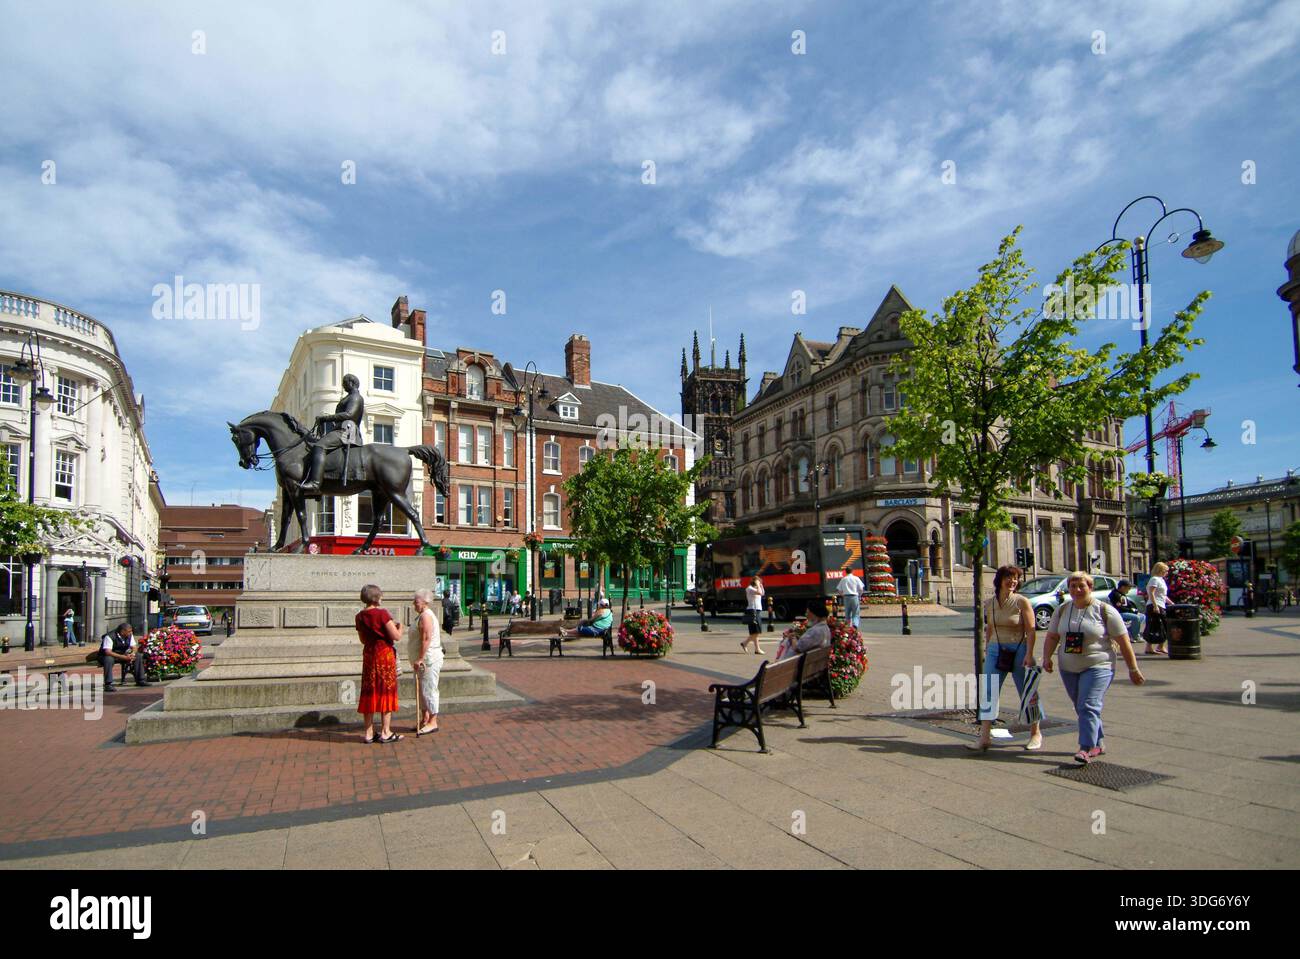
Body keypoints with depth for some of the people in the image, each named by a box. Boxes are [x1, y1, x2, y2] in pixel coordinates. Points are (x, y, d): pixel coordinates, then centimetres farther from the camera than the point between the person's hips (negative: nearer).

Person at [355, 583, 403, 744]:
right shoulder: (382, 613, -16)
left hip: (368, 655, 6)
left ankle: (369, 733, 14)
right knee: (386, 691, 3)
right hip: (385, 655, -6)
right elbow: (396, 636, -16)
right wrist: (399, 627, 5)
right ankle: (386, 732, 7)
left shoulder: (360, 616, 4)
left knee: (369, 693, 10)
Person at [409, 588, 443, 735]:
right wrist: (418, 659, 22)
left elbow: (426, 639, -24)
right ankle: (424, 719, 23)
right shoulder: (424, 615, 16)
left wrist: (420, 659, -24)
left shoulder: (426, 616, -17)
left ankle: (433, 722, 0)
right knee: (422, 690, 15)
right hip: (424, 660, 11)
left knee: (428, 690, -5)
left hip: (428, 660, -11)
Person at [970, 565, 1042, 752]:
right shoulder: (989, 604, 5)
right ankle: (984, 738, -5)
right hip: (995, 651, 4)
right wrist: (987, 651, 15)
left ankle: (1036, 733, 29)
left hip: (1019, 651, -3)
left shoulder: (1022, 602, -7)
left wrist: (1029, 655, -17)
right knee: (988, 693, -6)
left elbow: (1031, 631, -10)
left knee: (1027, 694, 9)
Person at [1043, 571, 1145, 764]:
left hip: (1098, 667, -5)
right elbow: (1052, 636, 11)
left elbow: (1124, 642, -4)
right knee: (1081, 709, 12)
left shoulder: (1105, 611, -6)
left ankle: (1086, 749, -18)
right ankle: (1099, 743, 28)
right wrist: (1047, 657, -3)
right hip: (1069, 669, 5)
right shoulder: (1062, 610, 8)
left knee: (1089, 707, -16)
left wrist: (1133, 670, -3)